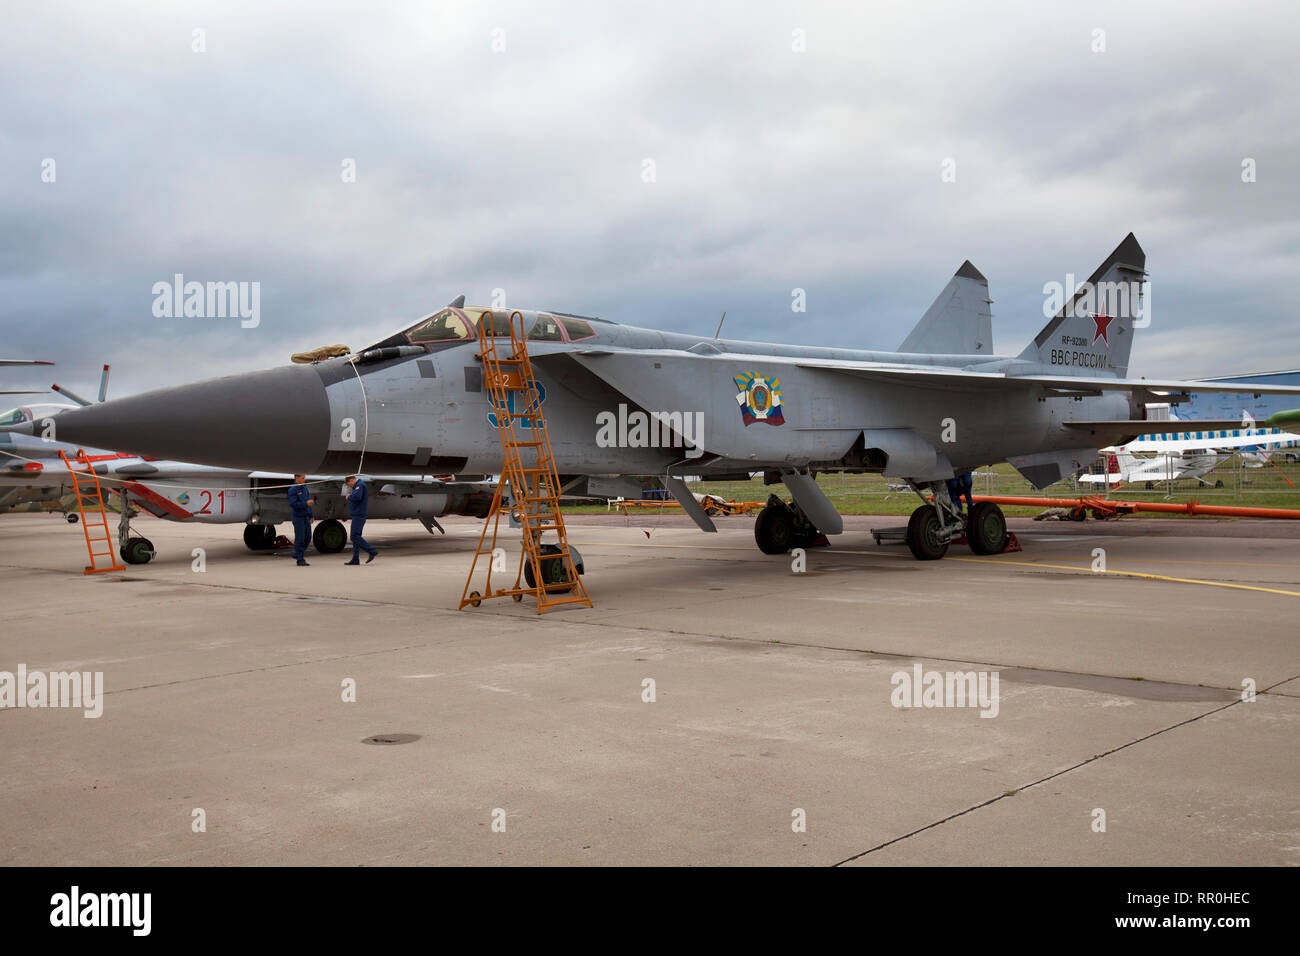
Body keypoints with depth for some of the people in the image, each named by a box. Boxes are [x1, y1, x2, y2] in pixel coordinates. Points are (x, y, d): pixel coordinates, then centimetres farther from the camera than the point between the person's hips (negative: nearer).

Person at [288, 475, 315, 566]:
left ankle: (297, 554, 26)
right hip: (298, 517, -8)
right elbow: (293, 504, -19)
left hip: (306, 516, 8)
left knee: (308, 537, 9)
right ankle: (300, 560, 2)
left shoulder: (304, 488, 13)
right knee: (300, 538, -4)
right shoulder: (292, 489, -11)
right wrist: (306, 503, -25)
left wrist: (310, 515, 20)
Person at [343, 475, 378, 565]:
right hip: (357, 515, 11)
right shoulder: (357, 486, 20)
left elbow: (356, 496, -28)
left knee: (354, 536, -14)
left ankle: (372, 551, -15)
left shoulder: (360, 485, -12)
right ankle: (355, 559, 8)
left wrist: (349, 497, -11)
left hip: (358, 515, -11)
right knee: (355, 536, 8)